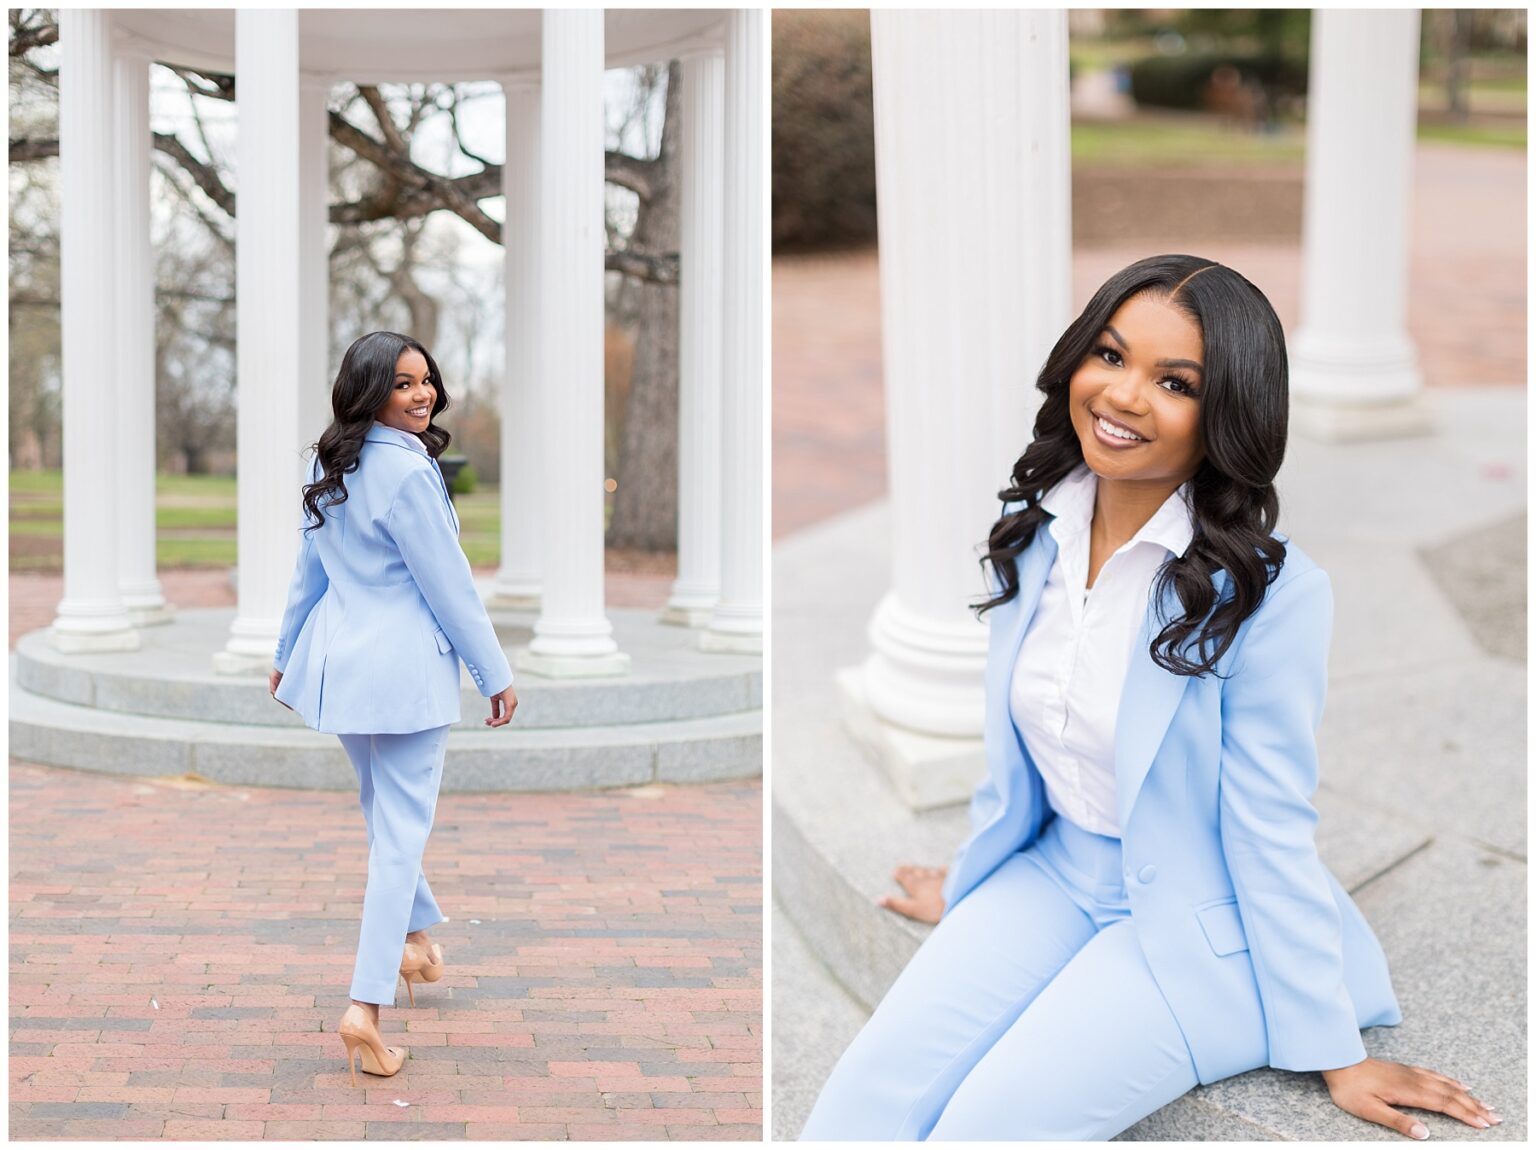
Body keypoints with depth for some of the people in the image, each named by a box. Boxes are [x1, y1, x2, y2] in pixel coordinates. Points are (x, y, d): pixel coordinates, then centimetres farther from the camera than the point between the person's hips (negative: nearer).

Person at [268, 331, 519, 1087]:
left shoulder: (329, 465, 7)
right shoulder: (407, 472, -18)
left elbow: (309, 569, 15)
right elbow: (450, 586, -14)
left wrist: (287, 653, 26)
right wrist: (497, 676, -6)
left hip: (337, 656, 9)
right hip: (405, 666, -9)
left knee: (385, 809, 26)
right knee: (400, 830, -4)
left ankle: (415, 939, 46)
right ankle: (367, 1006, -8)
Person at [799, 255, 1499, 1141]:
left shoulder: (1270, 591, -20)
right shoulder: (1032, 528, -2)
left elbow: (1269, 828, -14)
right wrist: (966, 886, 23)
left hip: (1201, 922, -5)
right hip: (1050, 874, 5)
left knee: (984, 1125, -23)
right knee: (866, 1096, -17)